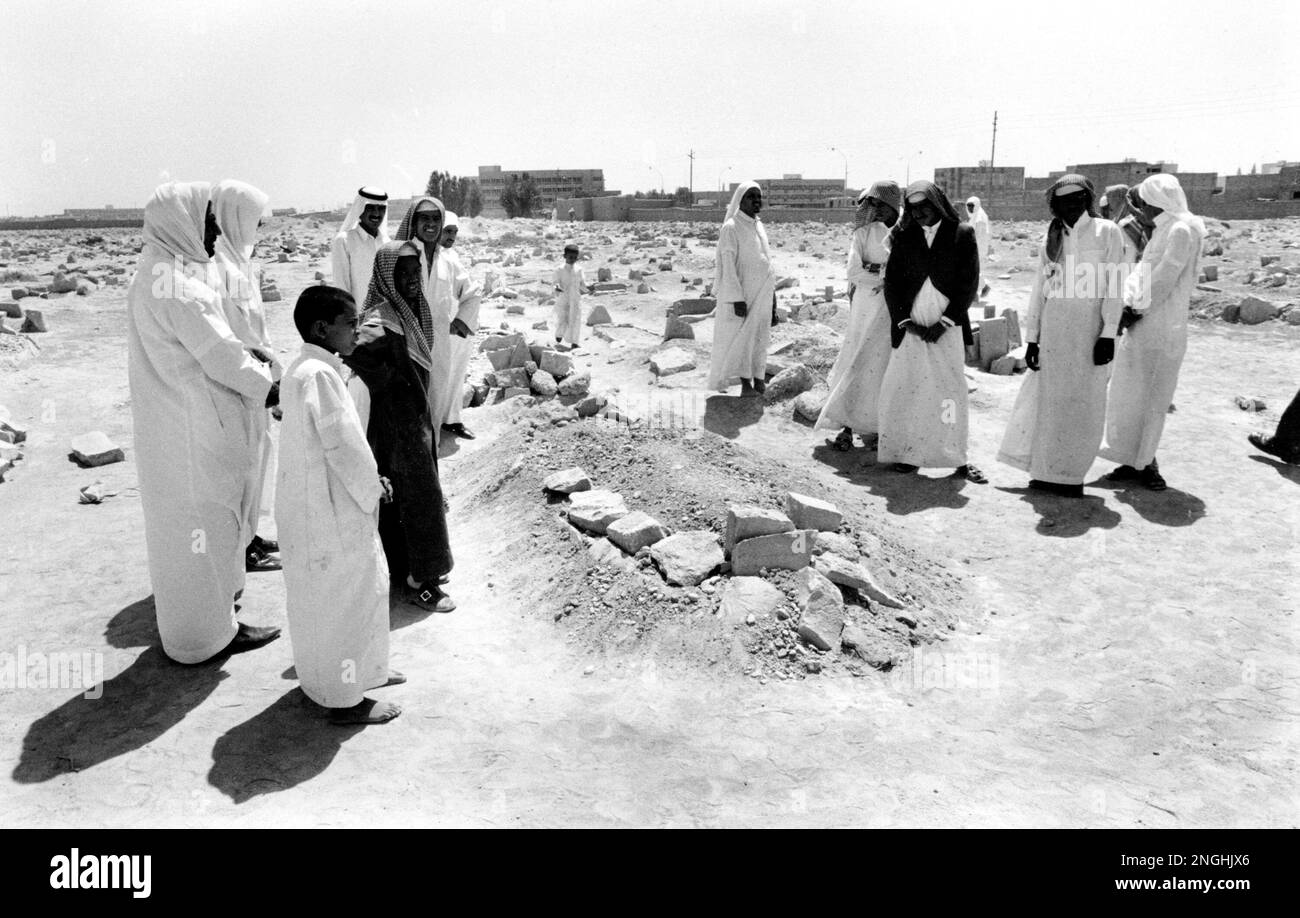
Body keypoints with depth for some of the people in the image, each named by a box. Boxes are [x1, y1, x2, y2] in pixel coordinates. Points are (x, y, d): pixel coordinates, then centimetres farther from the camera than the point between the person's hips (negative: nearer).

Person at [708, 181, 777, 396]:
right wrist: (737, 299, -21)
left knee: (759, 336, 6)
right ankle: (745, 382, 0)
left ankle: (757, 378, 11)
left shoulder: (759, 227, 13)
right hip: (742, 293, -7)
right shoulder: (731, 228, -9)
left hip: (763, 293, 7)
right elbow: (728, 266, -14)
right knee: (740, 336, -4)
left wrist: (773, 299, 15)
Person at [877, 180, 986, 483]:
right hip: (910, 328, 1)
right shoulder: (903, 236, 7)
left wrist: (944, 323, -8)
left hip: (947, 329, -1)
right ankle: (905, 454, 6)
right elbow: (891, 281, 6)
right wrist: (904, 321, -5)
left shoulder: (962, 234, 2)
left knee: (952, 392, 0)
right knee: (905, 390, -2)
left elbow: (969, 283, -1)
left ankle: (957, 459, 8)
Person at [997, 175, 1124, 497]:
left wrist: (1108, 334, -10)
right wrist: (1031, 337, 8)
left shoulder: (1107, 232, 1)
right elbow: (1039, 290, 12)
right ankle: (1046, 472, 10)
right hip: (1053, 329, 3)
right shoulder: (1052, 239, 11)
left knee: (1084, 405, -1)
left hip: (1090, 328, -3)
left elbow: (1114, 286, -4)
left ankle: (1070, 475, 6)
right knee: (1049, 400, 3)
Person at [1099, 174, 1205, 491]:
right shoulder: (1162, 230, 15)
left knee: (1152, 396, 0)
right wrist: (1128, 302, -3)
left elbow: (1163, 280, -17)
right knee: (1129, 392, 9)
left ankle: (1143, 462, 9)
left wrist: (1138, 309, -9)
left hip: (1163, 327, -8)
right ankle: (1137, 461, 18)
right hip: (1142, 324, 8)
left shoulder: (1182, 231, -13)